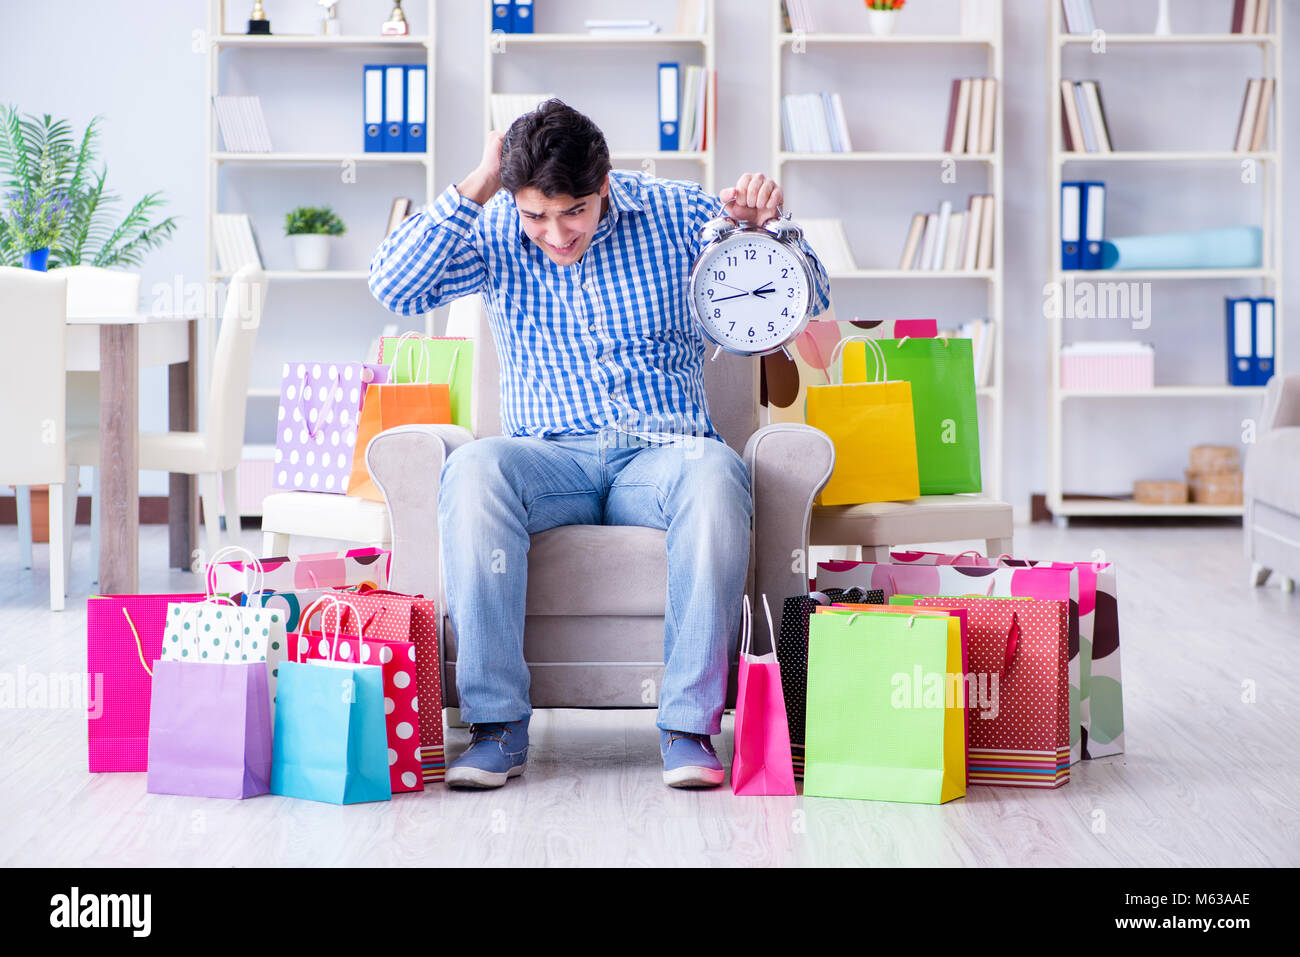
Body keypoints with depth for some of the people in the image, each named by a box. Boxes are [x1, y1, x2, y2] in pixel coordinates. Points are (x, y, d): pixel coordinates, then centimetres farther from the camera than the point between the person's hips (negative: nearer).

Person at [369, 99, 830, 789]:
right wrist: (476, 187, -13)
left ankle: (689, 726, -32)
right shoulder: (494, 233, 5)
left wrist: (765, 229, -15)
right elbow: (395, 288, -12)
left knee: (715, 474, -36)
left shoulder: (674, 213, 3)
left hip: (662, 454, 0)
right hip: (551, 459, 1)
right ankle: (497, 725, -30)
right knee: (473, 468, -34)